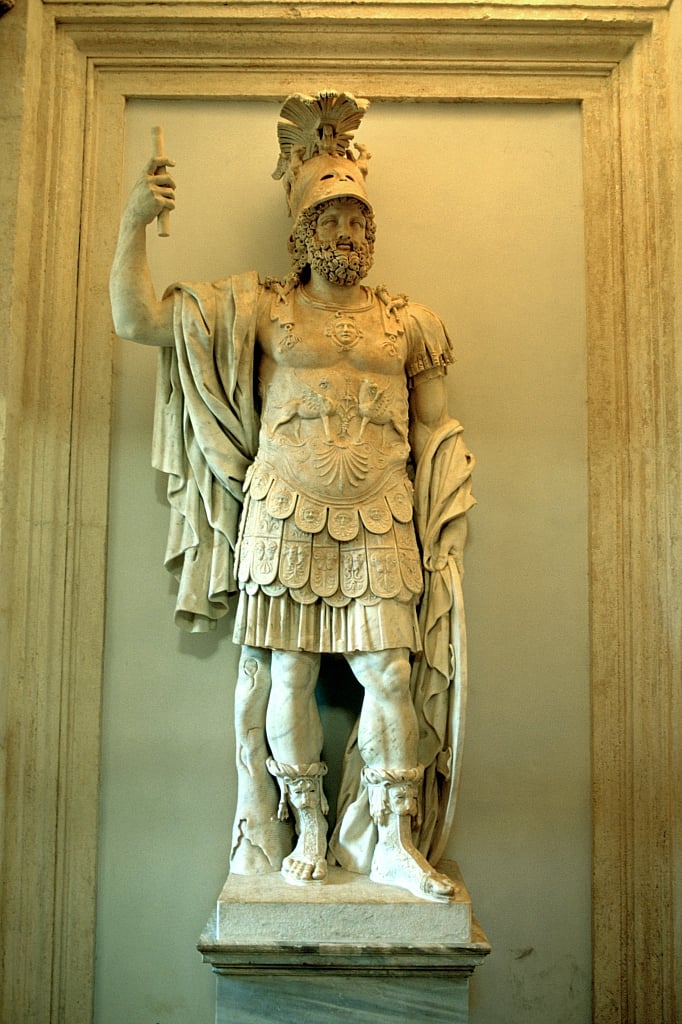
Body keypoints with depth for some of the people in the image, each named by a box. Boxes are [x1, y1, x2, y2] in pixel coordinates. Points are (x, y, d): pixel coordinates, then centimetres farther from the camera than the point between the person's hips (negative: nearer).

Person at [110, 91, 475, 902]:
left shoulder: (406, 323, 12)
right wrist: (134, 219, -8)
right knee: (288, 674, 2)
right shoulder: (260, 309, 7)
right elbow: (137, 320, 2)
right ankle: (308, 833, 19)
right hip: (283, 521, -1)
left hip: (379, 524, 1)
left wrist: (444, 527, 5)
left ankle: (393, 843, 8)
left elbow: (435, 426, 15)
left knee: (390, 673, -5)